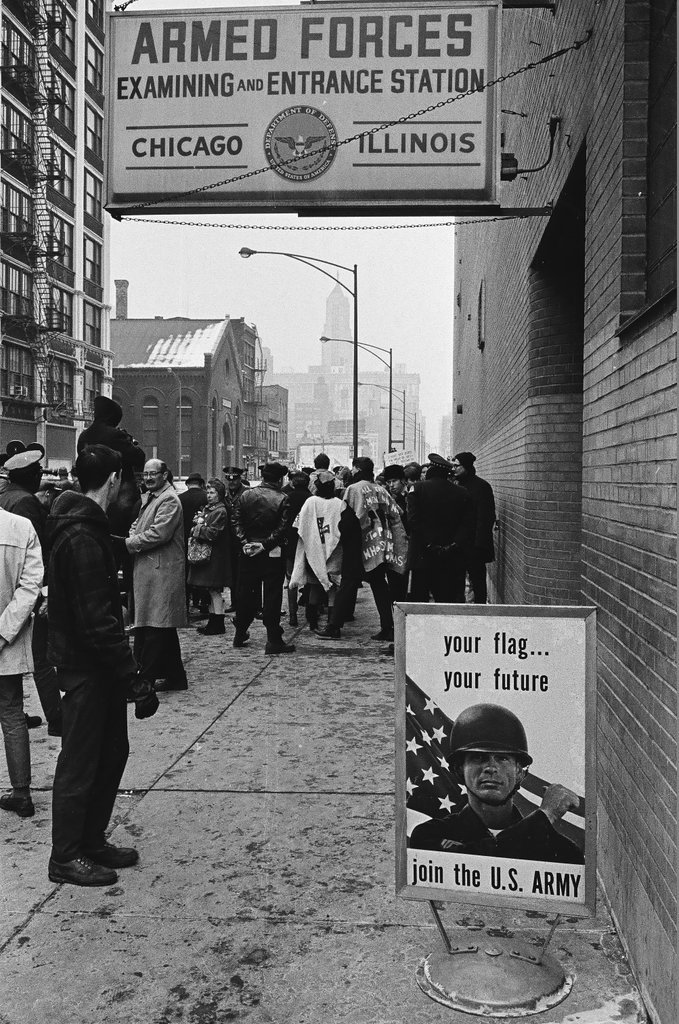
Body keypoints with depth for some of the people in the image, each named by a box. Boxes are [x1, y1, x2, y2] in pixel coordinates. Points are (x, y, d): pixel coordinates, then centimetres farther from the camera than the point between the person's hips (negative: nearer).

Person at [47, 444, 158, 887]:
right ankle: (66, 857, 17)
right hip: (85, 666, -10)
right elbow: (96, 622, -27)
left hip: (98, 665, 10)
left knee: (113, 751, 17)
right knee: (80, 762, 2)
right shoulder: (82, 538, -23)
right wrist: (133, 678, -26)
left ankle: (93, 840, 30)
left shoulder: (86, 526, 10)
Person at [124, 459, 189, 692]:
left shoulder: (170, 500, -12)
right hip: (147, 570, 10)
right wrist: (131, 538, -1)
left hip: (161, 571, -10)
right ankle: (175, 677, 23)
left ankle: (144, 680, -2)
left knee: (155, 628, -6)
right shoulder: (147, 498, 18)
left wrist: (128, 543, -13)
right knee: (164, 628, 14)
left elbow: (158, 533, -20)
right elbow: (137, 525, 22)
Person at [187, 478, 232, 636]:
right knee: (212, 591, 14)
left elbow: (212, 534, -19)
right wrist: (198, 524, -6)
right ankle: (213, 622, 21)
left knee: (215, 590, -5)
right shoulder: (207, 508, 15)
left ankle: (218, 624, 1)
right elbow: (196, 527, 15)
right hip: (206, 553, 9)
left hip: (215, 556, -9)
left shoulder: (220, 512, -13)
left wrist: (198, 529, -7)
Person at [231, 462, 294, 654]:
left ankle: (240, 635, 25)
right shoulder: (282, 499, -10)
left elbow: (236, 520, -2)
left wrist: (244, 542, -5)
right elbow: (282, 528, -15)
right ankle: (274, 641, 1)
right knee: (272, 596, 0)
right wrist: (265, 544, -13)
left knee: (246, 594, 15)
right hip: (273, 554, -4)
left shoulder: (246, 495, 1)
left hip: (248, 552, 4)